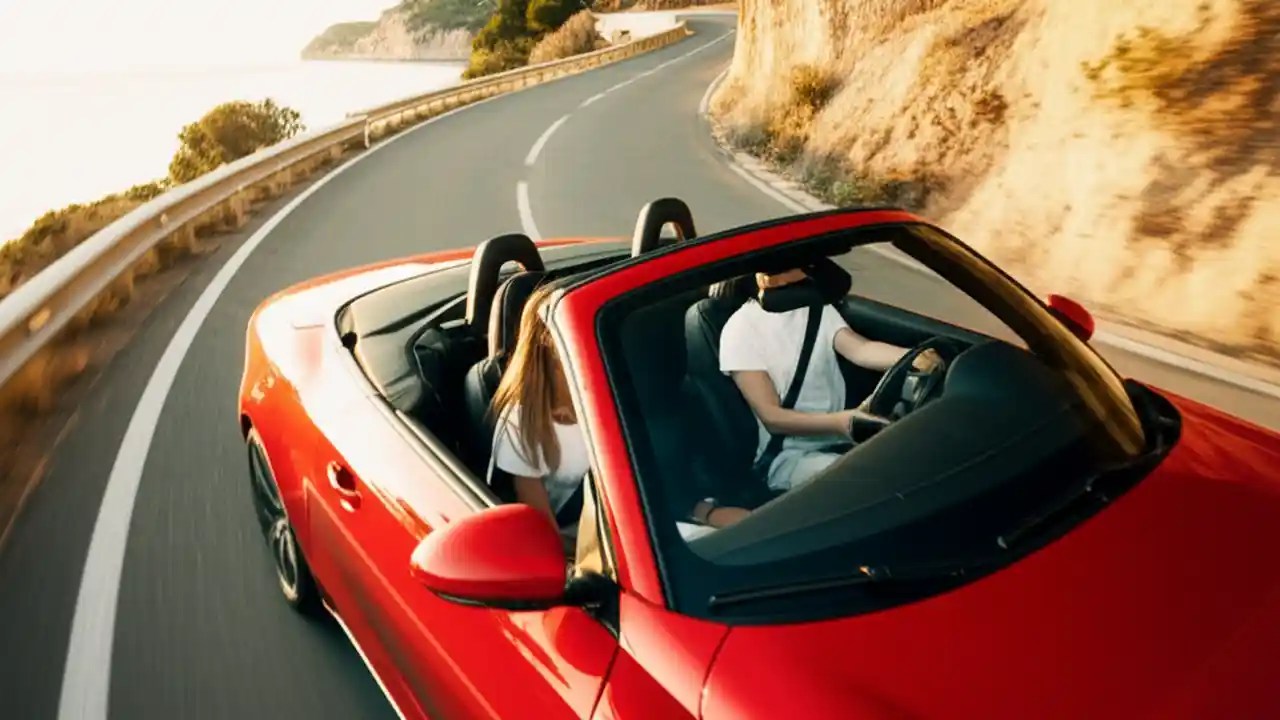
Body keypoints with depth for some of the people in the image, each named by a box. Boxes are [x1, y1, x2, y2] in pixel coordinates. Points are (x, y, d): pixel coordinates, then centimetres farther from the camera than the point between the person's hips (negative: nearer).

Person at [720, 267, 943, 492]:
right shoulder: (742, 328, -10)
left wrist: (914, 357, -34)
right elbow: (771, 417, -17)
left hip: (842, 441, 6)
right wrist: (841, 422, -34)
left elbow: (859, 349, -12)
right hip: (789, 455, -5)